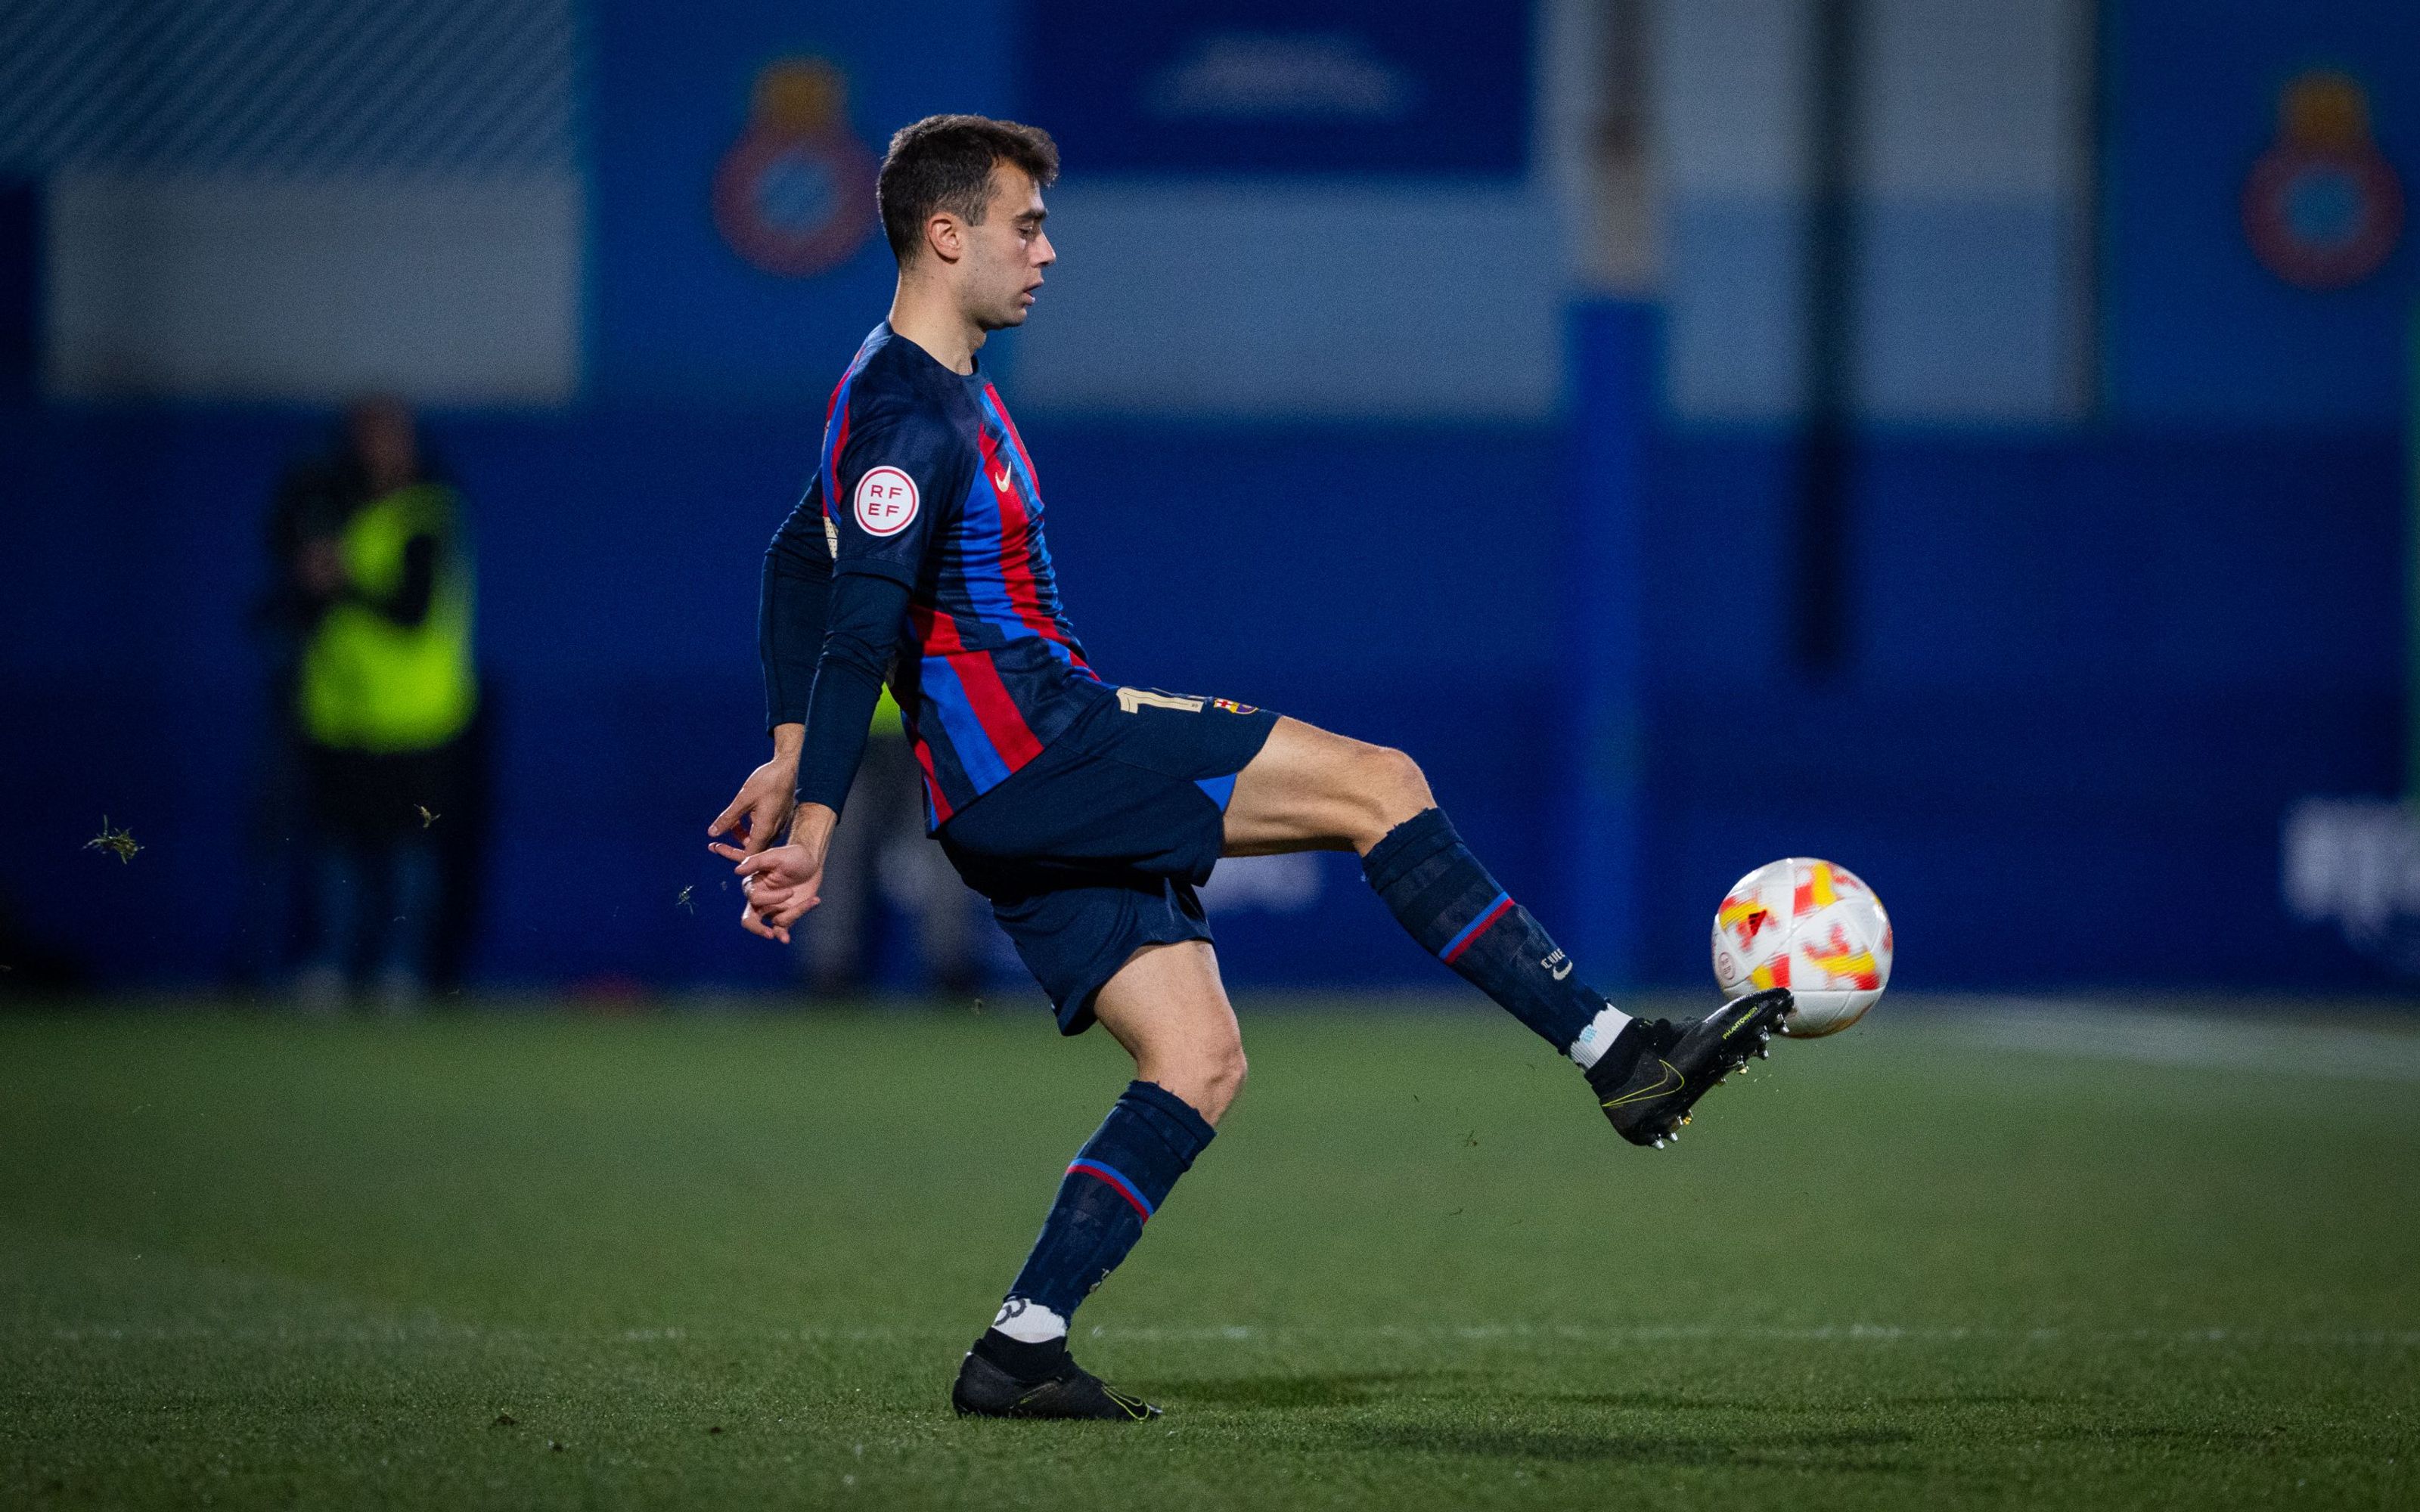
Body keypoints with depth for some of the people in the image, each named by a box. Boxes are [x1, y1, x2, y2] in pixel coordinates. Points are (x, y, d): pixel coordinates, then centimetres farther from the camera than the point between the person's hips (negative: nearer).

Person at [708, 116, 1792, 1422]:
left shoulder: (912, 391, 19)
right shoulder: (915, 419, -14)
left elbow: (799, 564, 29)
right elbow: (859, 632, -22)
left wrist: (788, 762, 28)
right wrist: (816, 826, -28)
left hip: (1029, 798, 10)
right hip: (1033, 744, -10)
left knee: (1198, 1058, 5)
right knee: (1378, 786, -11)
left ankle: (1019, 1352, -1)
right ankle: (1621, 1059, -11)